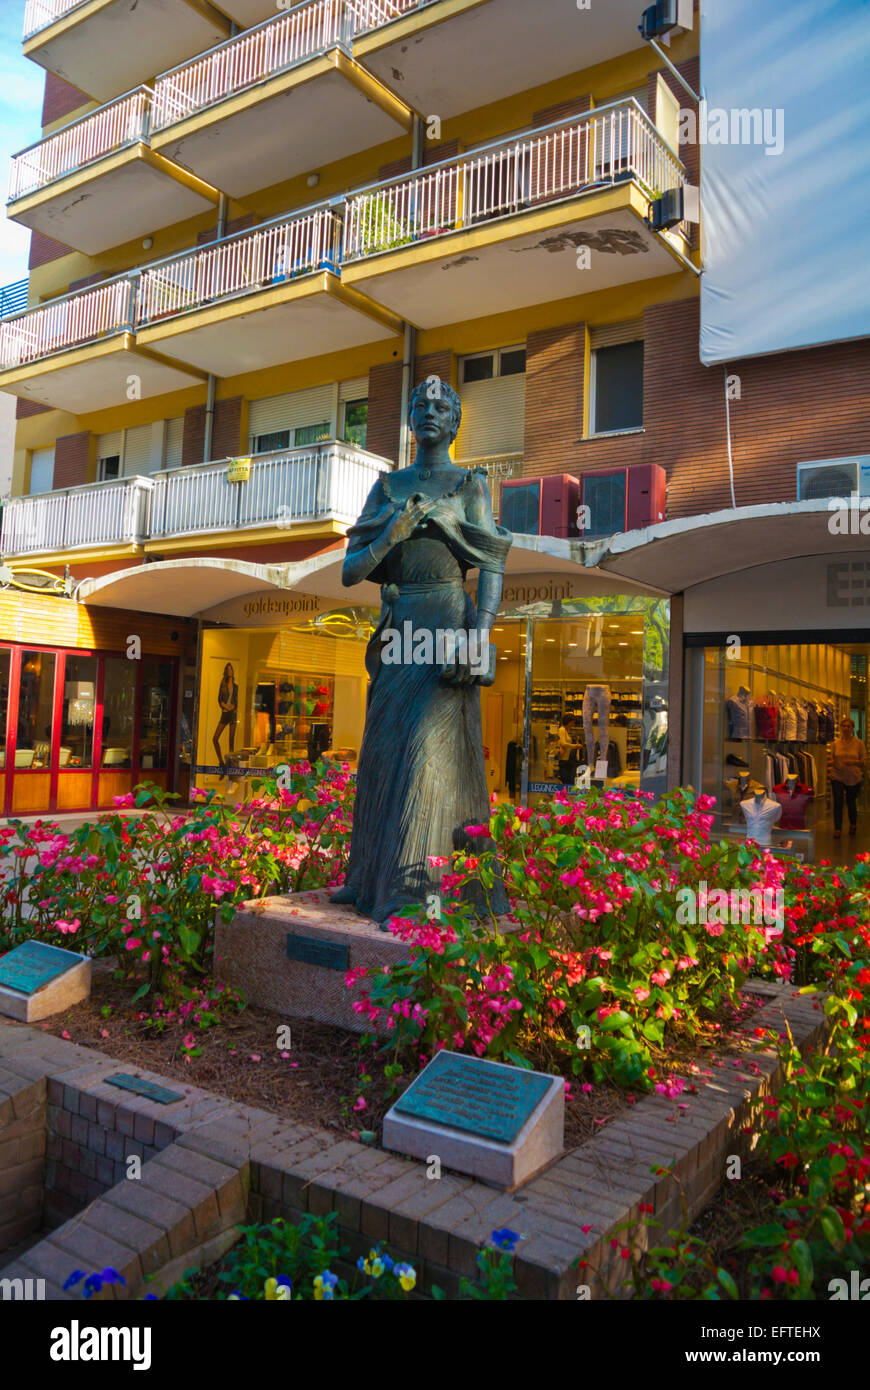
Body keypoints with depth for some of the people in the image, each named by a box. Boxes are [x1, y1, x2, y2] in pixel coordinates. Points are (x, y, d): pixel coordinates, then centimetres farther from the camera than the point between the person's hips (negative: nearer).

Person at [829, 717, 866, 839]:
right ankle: (837, 829, -1)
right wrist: (833, 763, -12)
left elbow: (864, 761, -2)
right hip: (837, 777, 1)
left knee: (851, 802, 12)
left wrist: (853, 762, -21)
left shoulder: (858, 743, -2)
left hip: (854, 778, -1)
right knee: (838, 803, -8)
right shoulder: (835, 743, 3)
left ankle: (853, 825, 37)